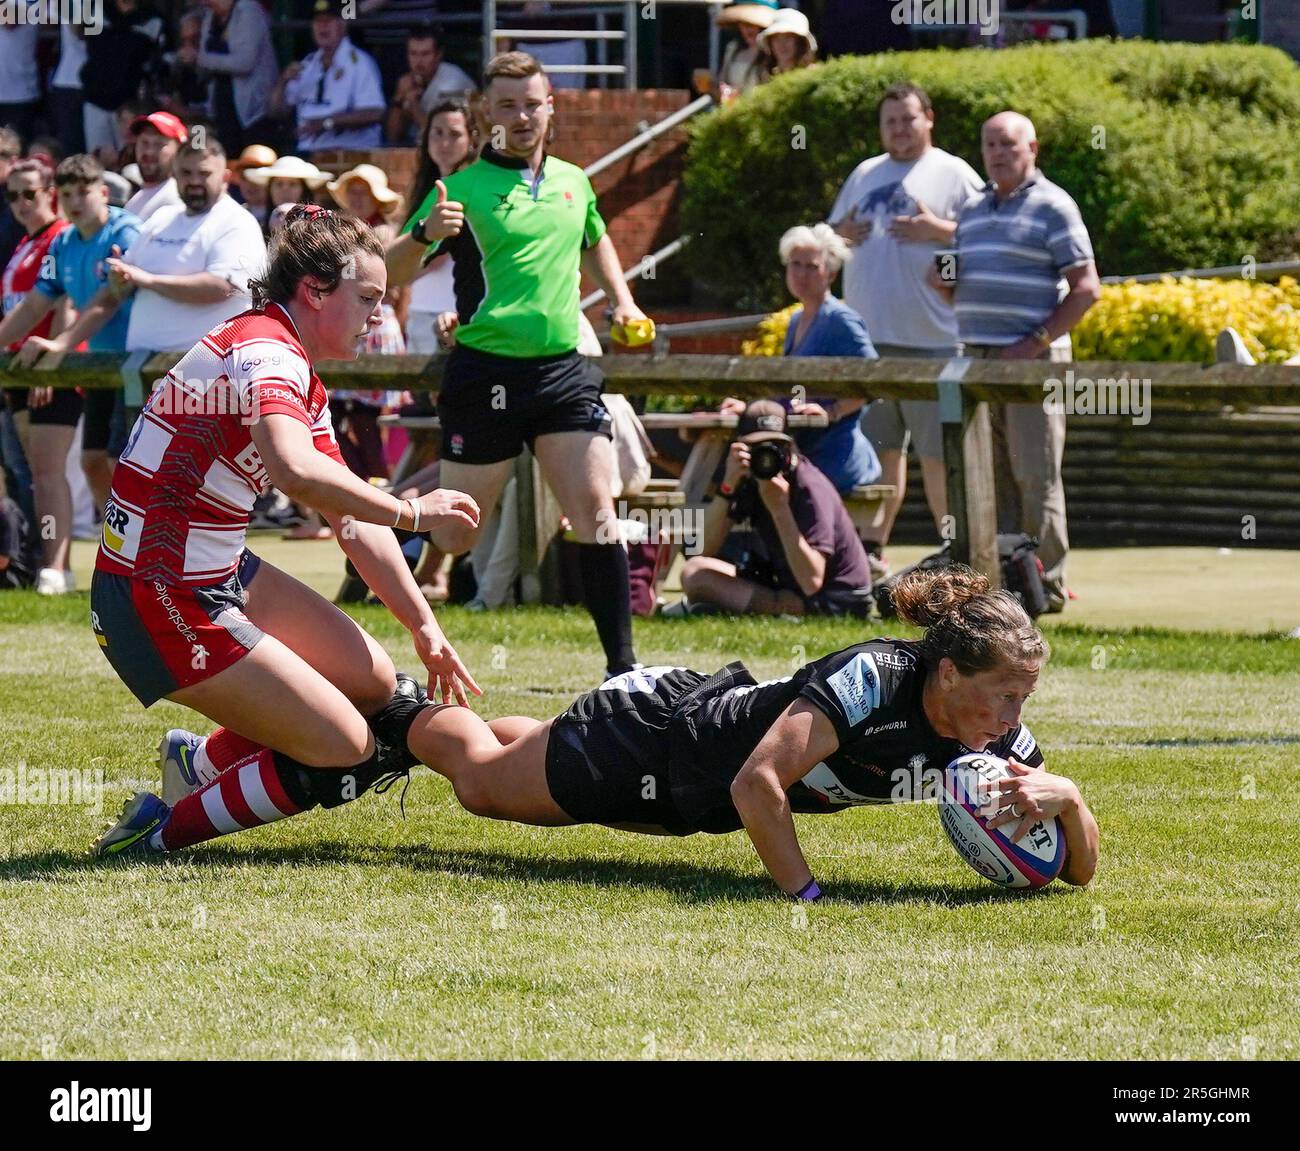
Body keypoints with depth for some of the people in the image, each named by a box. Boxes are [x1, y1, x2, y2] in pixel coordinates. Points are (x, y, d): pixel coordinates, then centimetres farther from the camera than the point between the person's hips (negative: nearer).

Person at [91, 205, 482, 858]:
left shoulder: (302, 381, 14)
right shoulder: (264, 349, -19)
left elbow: (353, 523, 18)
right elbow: (295, 471, -40)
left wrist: (424, 629, 14)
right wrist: (411, 513, -28)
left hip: (221, 577, 10)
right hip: (161, 606, -10)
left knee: (374, 682, 14)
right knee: (347, 752, -8)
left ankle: (202, 762, 29)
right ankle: (161, 834, 2)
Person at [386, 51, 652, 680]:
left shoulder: (573, 182, 13)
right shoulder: (462, 189, -4)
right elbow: (390, 272, -12)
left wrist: (622, 299, 19)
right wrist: (423, 234, -32)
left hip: (564, 366, 4)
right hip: (486, 370, -4)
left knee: (595, 512, -6)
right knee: (454, 532, 0)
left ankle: (622, 665, -5)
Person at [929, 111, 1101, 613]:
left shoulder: (1052, 207, -3)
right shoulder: (974, 212, 19)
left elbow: (1086, 288, -8)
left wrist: (1036, 343, -15)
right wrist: (943, 284, 2)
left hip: (1032, 360, -7)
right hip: (977, 358, 7)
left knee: (1035, 476, -7)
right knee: (989, 477, 5)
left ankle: (1048, 585, -4)